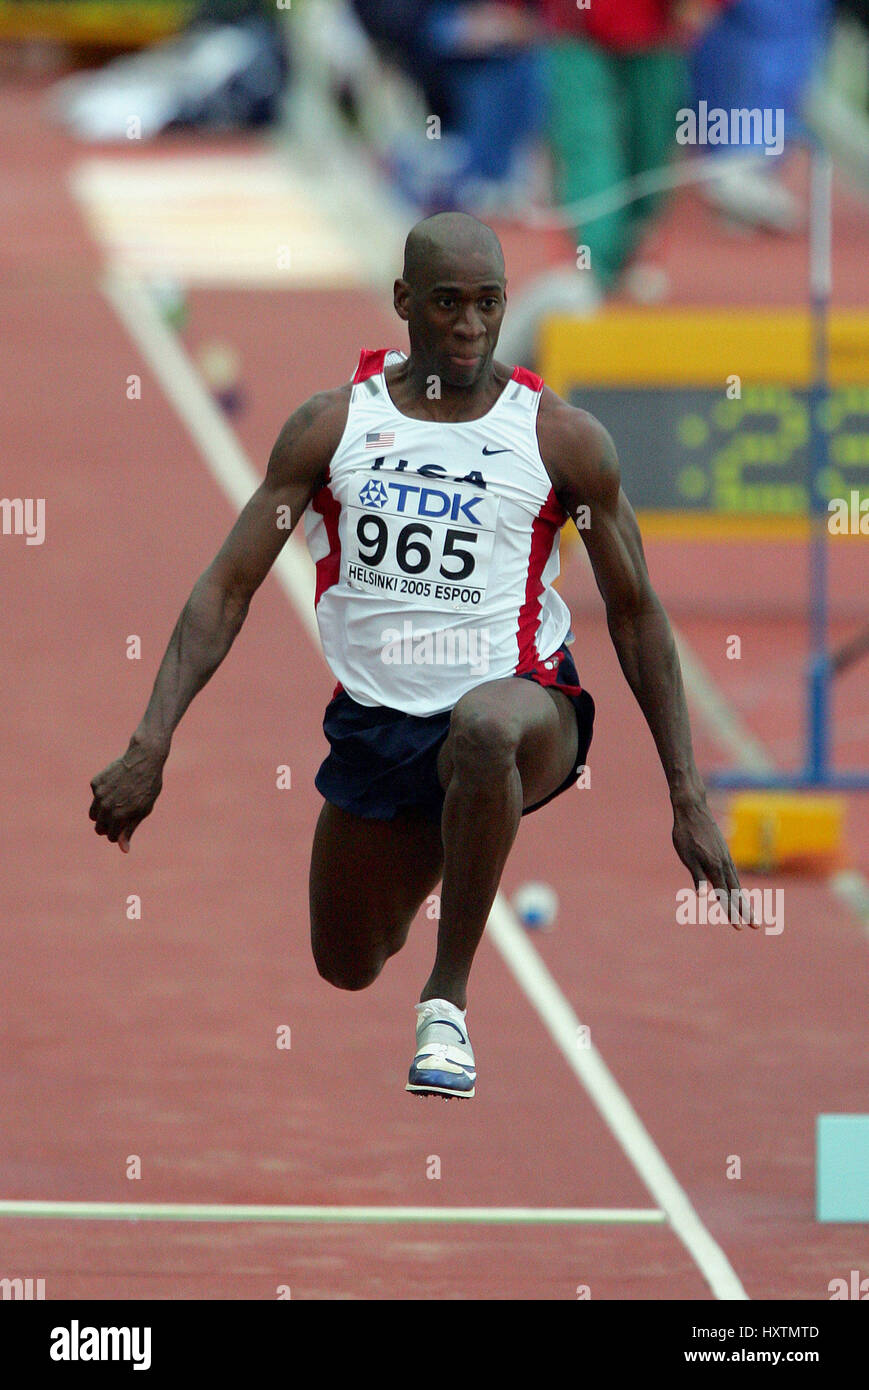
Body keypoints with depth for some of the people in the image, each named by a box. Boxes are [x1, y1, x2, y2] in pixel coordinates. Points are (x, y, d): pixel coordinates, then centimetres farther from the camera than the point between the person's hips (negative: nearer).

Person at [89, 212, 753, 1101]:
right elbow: (226, 589, -3)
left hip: (518, 700, -4)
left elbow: (634, 612, 2)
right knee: (346, 970, 15)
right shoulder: (332, 426, -3)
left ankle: (450, 995, -26)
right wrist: (150, 747, -14)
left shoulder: (562, 440, -7)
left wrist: (687, 799, -1)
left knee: (484, 729, -42)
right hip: (375, 720, 4)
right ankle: (426, 873, 54)